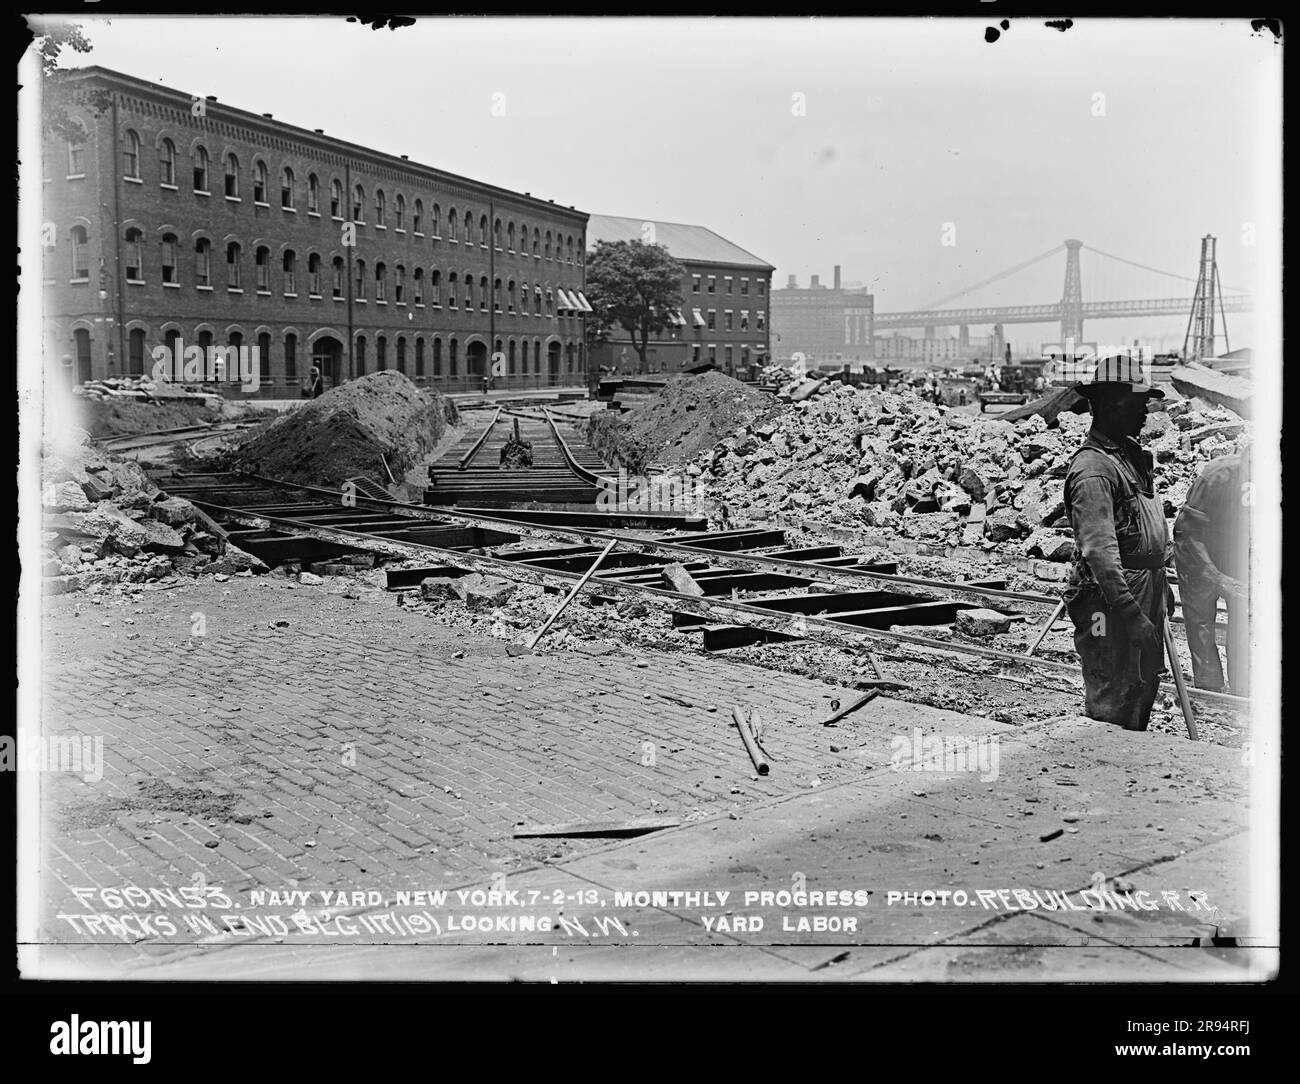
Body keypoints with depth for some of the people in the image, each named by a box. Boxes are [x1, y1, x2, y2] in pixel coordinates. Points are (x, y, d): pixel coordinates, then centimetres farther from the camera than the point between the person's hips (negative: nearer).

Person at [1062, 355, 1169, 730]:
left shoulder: (1130, 456, 14)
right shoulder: (1092, 467, -19)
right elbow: (1100, 550, -25)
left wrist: (1160, 585, 24)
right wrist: (1131, 614, -28)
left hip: (1146, 593, 10)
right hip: (1112, 601, -10)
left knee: (1144, 689, 18)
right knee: (1113, 706, -4)